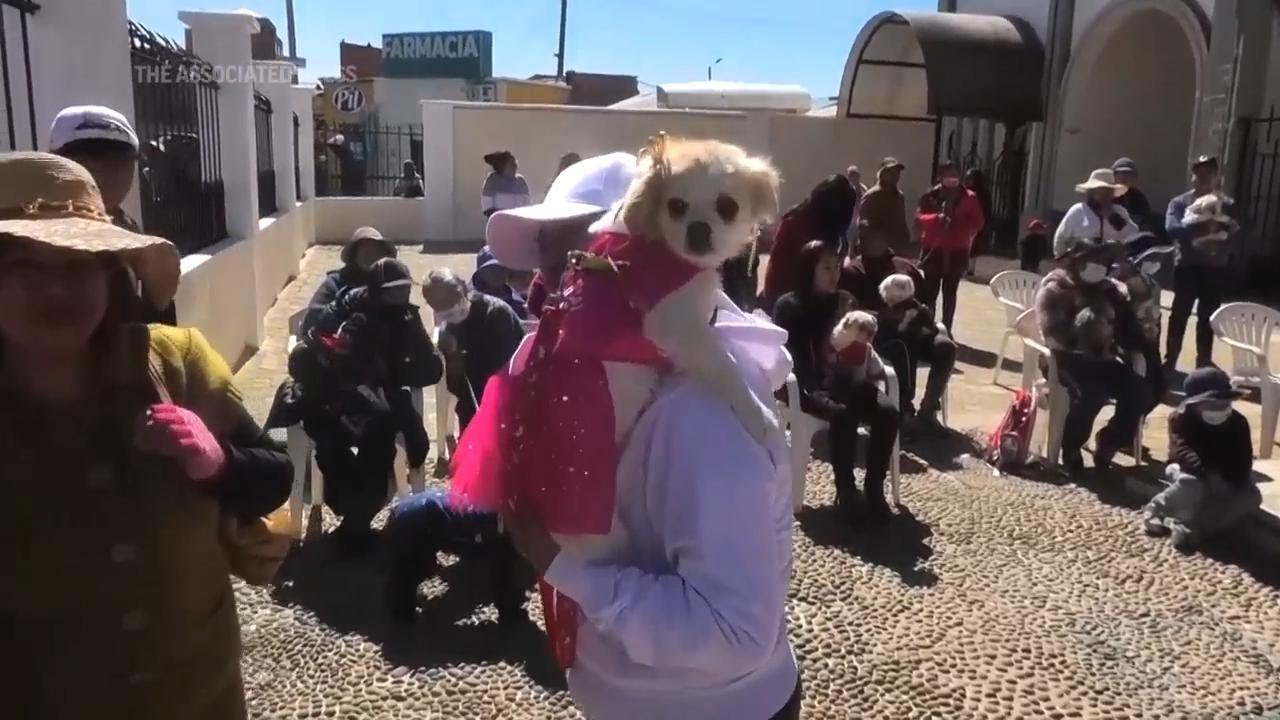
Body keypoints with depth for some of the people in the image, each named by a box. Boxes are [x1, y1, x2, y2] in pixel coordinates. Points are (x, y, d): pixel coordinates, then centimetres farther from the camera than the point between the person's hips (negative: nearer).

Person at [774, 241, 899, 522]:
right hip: (808, 386, -5)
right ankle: (845, 491, -22)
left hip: (844, 380, 5)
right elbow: (789, 357, -10)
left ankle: (874, 487, -13)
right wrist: (819, 389, -23)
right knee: (843, 413, -35)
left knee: (887, 411, -24)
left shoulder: (846, 300, 13)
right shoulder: (788, 306, -1)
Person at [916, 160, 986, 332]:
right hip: (933, 249, 0)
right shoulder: (931, 195, 2)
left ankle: (946, 330, 11)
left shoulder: (969, 197, 3)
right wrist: (936, 218, -25)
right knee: (930, 291, -2)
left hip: (957, 251, 1)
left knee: (950, 292, 6)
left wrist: (959, 229, -15)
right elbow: (919, 218, -7)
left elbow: (978, 223, 0)